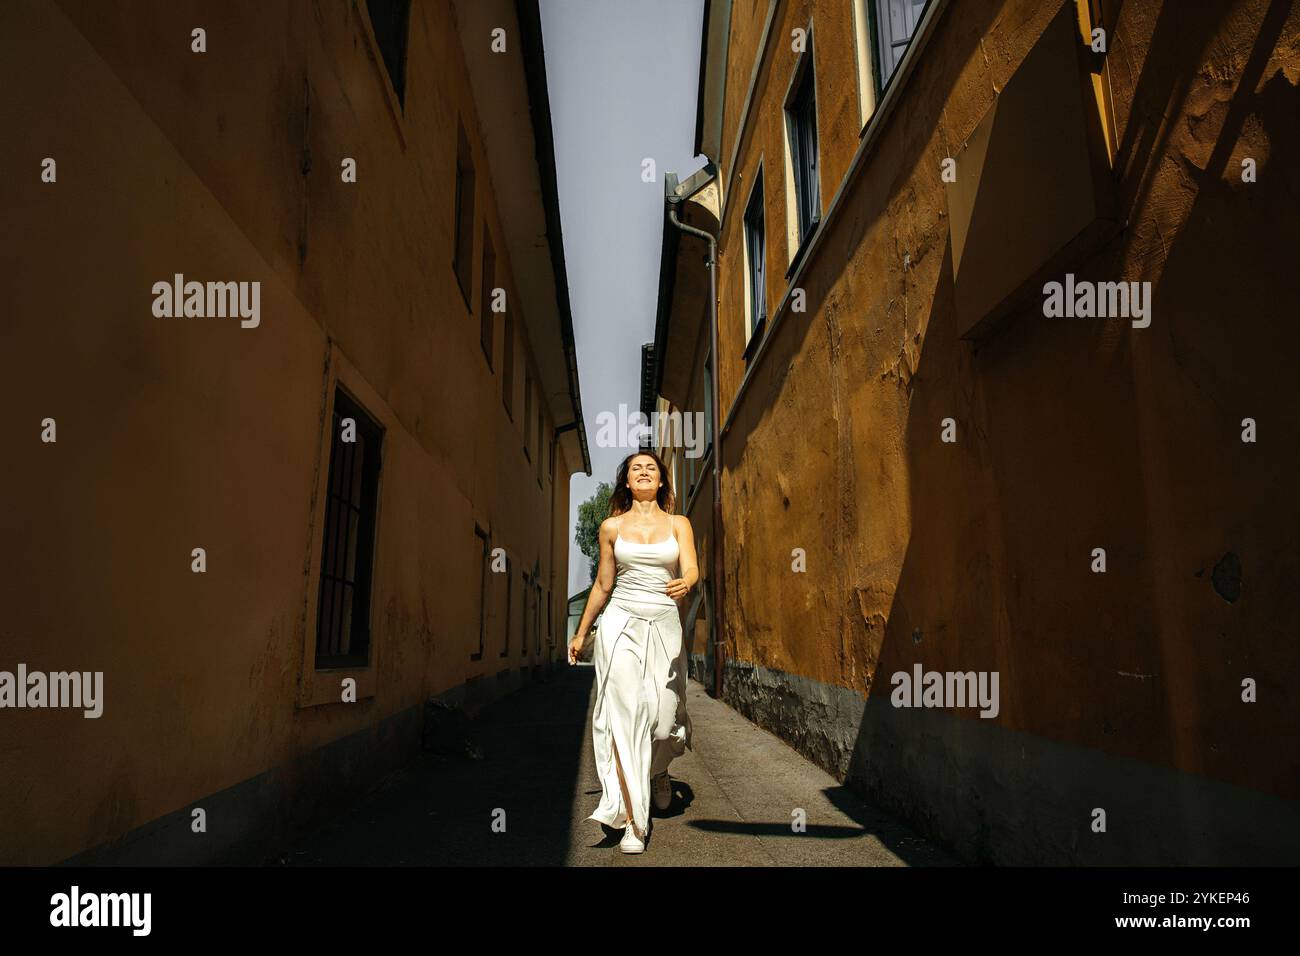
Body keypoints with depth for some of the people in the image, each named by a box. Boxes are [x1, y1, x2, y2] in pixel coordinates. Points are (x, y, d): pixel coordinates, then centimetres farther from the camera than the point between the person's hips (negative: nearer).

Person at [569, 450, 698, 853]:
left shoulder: (678, 524, 6)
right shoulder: (612, 527, 7)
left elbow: (691, 569, -9)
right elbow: (602, 585, 14)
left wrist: (686, 584, -33)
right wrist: (580, 633, 17)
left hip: (665, 626, 1)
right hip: (620, 624, 0)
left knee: (664, 715, 0)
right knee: (624, 714, -8)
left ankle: (658, 770, 38)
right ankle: (632, 819, 0)